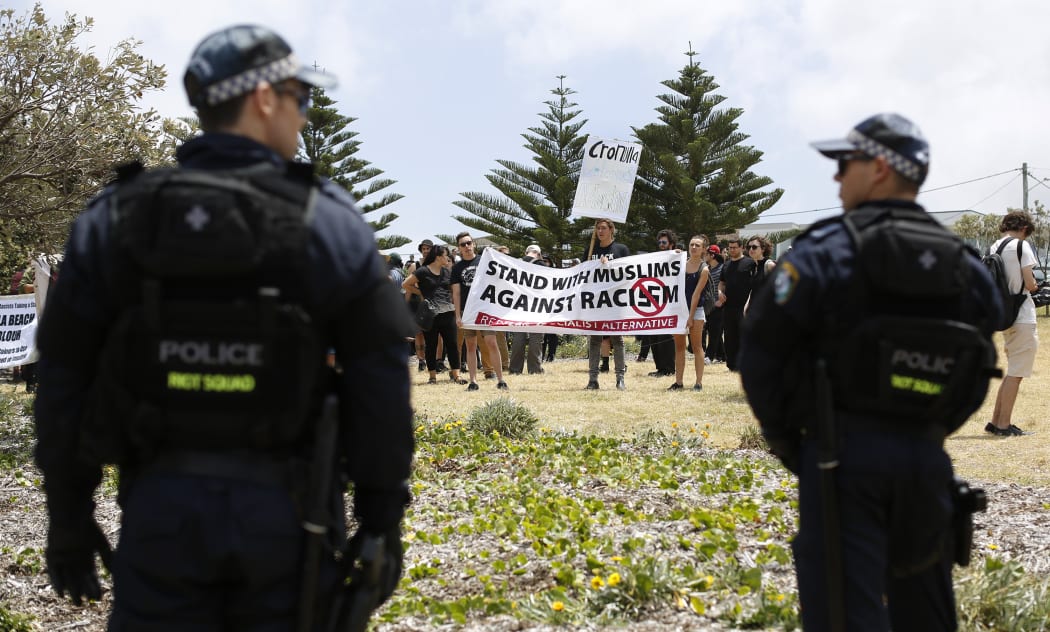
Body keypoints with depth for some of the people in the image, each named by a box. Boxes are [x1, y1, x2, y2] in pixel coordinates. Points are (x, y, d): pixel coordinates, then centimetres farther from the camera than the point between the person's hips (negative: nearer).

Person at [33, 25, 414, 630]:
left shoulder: (114, 219, 0)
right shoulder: (329, 221, -6)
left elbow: (64, 377, 2)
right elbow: (380, 382, -7)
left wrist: (69, 514, 11)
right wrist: (382, 517, 1)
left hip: (161, 505, 2)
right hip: (286, 508, -1)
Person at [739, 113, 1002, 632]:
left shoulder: (827, 249, -8)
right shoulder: (966, 266, 8)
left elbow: (761, 351, -7)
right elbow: (976, 379, 11)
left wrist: (783, 435, 6)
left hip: (844, 452, -5)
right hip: (925, 456, 5)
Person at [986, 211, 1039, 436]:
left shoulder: (992, 249, 9)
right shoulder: (1021, 246, -12)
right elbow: (1029, 283, -15)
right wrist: (1036, 286, 7)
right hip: (1023, 317, -8)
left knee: (1012, 371, 18)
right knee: (1015, 373, -2)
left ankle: (996, 421, 19)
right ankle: (1003, 425, 0)